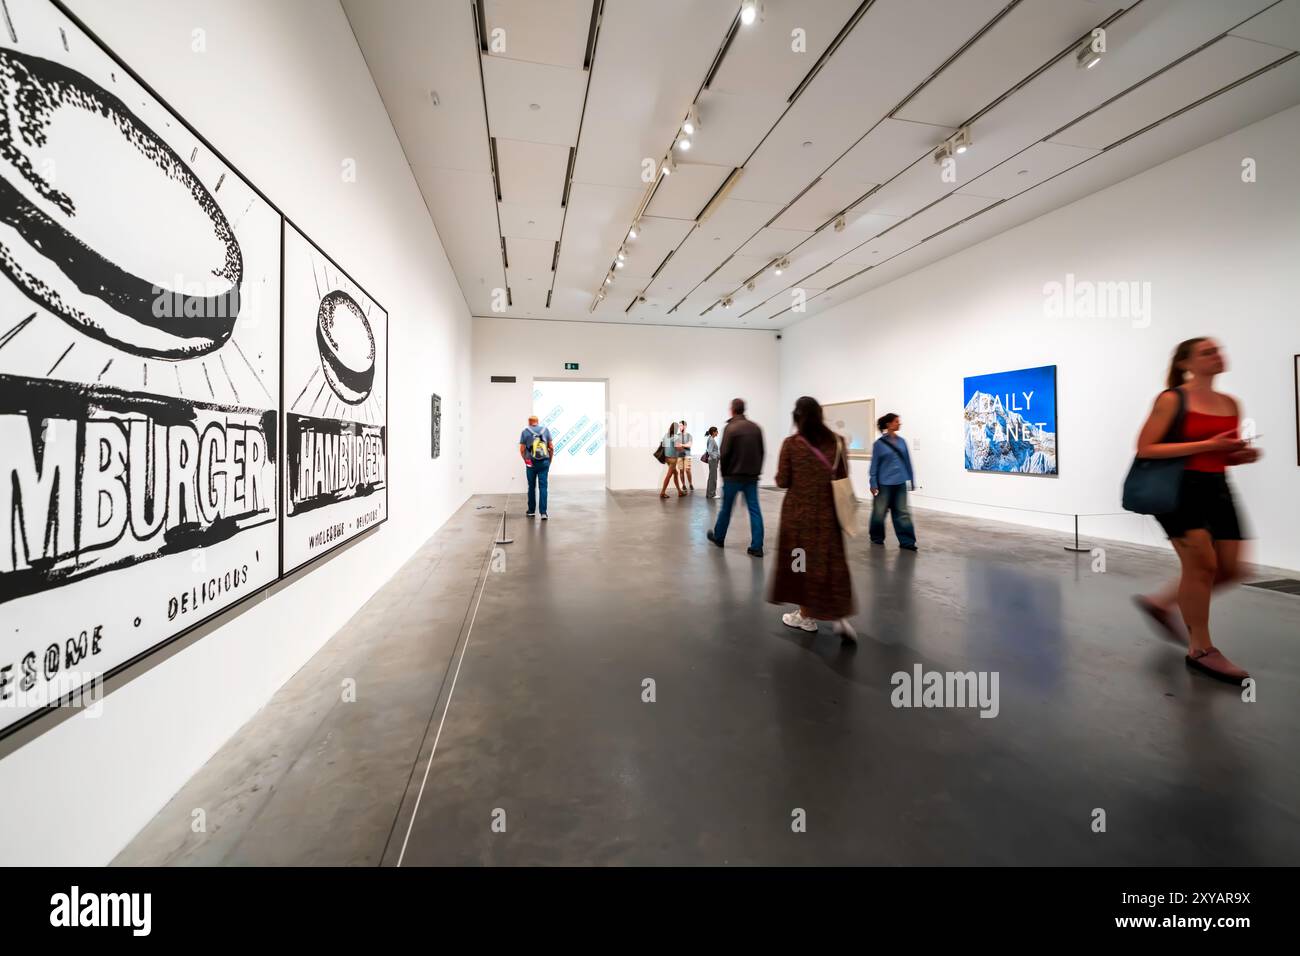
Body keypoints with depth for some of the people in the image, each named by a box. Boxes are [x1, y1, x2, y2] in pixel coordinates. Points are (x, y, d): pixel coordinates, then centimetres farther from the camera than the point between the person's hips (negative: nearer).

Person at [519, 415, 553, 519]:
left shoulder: (525, 432, -1)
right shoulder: (545, 430, 3)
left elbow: (522, 449, -3)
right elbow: (551, 447, 1)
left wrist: (525, 460, 14)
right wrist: (550, 460, 11)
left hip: (531, 463, -1)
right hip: (544, 462, 1)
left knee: (532, 487, 12)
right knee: (543, 486, 1)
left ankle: (532, 511, 21)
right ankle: (543, 512, -6)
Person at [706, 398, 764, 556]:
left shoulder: (730, 428, -11)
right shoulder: (756, 428, 6)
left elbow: (724, 454, -13)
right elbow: (761, 452, 6)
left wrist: (724, 473, 0)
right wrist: (757, 471, 13)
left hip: (733, 475, -4)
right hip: (752, 476, 4)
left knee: (726, 509, 12)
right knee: (754, 510, 3)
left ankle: (718, 537, 29)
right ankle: (757, 546, -2)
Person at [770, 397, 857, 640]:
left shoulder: (791, 443, -10)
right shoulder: (837, 441, -2)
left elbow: (782, 482, -7)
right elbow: (843, 477, 3)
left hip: (799, 512, -2)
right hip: (828, 512, 3)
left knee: (801, 560, 11)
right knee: (832, 562, 12)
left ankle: (806, 616, 23)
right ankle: (841, 617, 4)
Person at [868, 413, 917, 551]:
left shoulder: (901, 441, 5)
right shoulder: (879, 443, -7)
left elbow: (907, 461, 9)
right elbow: (874, 465, -6)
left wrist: (911, 479, 10)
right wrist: (873, 484, -9)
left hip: (900, 483, 4)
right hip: (884, 484, -4)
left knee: (902, 512, 5)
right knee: (879, 512, 9)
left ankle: (906, 541, 10)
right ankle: (877, 537, 27)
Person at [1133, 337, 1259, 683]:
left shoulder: (1230, 404, 12)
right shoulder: (1172, 399, -8)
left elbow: (1223, 454, 21)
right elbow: (1145, 449, -16)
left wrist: (1244, 454, -1)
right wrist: (1207, 445, -19)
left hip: (1217, 488, 7)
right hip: (1179, 488, -7)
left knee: (1230, 569, 6)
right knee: (1202, 564, -7)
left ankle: (1160, 603, 27)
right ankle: (1200, 650, 7)